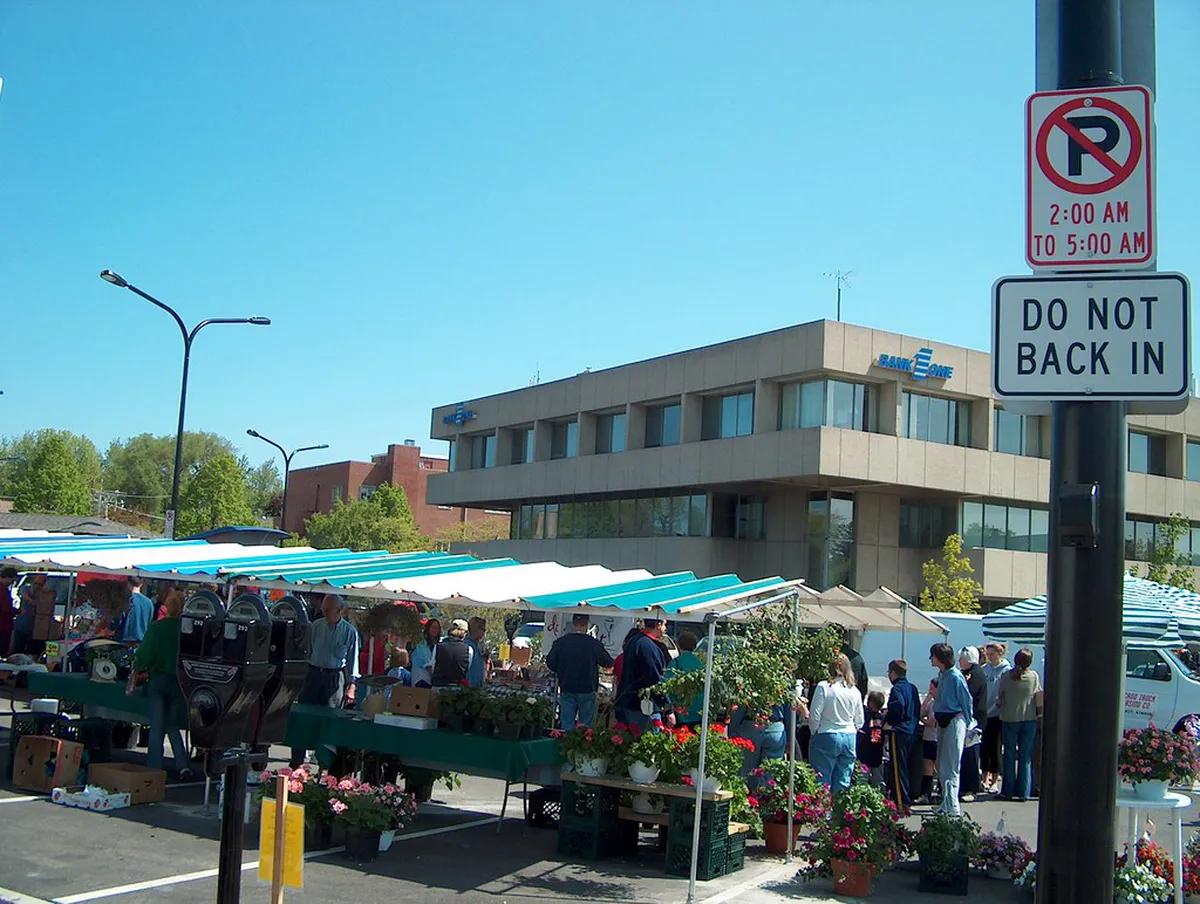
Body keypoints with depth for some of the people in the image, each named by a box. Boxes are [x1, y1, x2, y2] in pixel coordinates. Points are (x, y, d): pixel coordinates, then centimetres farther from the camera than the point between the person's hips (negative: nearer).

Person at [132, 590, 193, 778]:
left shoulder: (155, 627, -11)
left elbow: (144, 655, -8)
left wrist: (137, 669, 11)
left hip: (158, 680, -2)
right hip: (179, 682, 2)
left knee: (156, 727, 8)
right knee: (173, 726, 15)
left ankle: (154, 768, 9)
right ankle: (183, 765, 4)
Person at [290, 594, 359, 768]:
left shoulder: (350, 631, -3)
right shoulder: (316, 626, 4)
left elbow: (353, 659, 0)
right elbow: (309, 651, 14)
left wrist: (351, 686, -4)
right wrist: (309, 671, 12)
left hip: (335, 677, -2)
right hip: (314, 673, 3)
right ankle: (296, 763, 7)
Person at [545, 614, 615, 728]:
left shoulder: (560, 642, -5)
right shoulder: (594, 644, -11)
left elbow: (550, 664, 0)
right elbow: (608, 663, -1)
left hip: (566, 690, 2)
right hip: (587, 690, -2)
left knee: (566, 724, 7)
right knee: (586, 726, 7)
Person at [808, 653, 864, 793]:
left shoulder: (823, 687, -9)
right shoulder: (855, 691, 5)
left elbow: (815, 716, -8)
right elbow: (859, 722, 11)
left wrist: (814, 734, 8)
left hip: (827, 737, -4)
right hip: (849, 738, 4)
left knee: (823, 782, 1)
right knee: (843, 781, 9)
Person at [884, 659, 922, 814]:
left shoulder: (897, 689, -14)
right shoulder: (913, 688, 12)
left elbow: (898, 706, -29)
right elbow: (918, 709, 16)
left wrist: (889, 722, -17)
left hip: (899, 733, -8)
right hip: (913, 733, 8)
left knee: (898, 768, -4)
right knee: (908, 768, 15)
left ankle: (902, 804, -6)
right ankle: (908, 801, 20)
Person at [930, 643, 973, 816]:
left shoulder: (956, 677, -16)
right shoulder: (942, 675, 10)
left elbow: (967, 701, -11)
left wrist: (966, 723, -5)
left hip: (954, 722, -9)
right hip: (943, 722, 9)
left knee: (951, 767, -8)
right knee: (941, 766, 13)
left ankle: (953, 807, -6)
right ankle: (946, 804, 21)